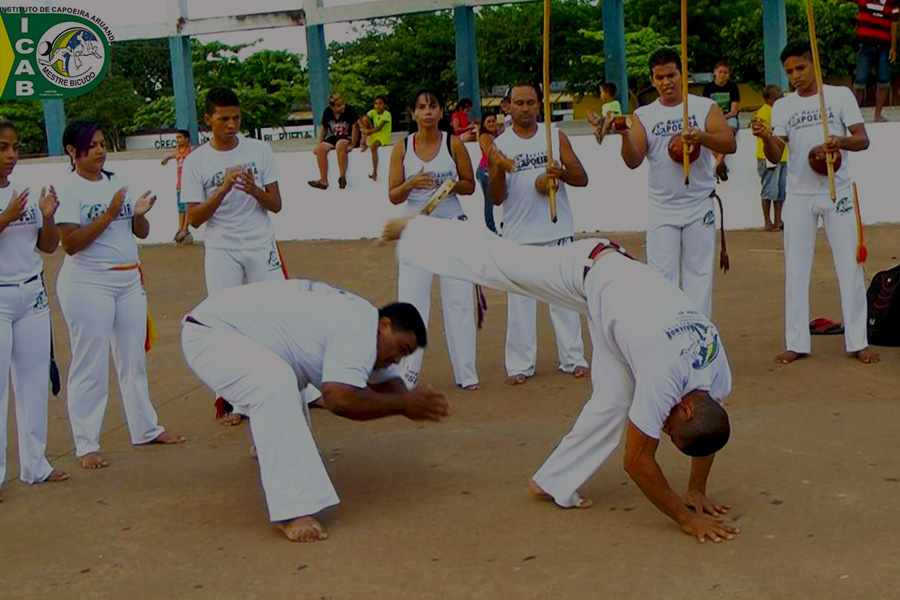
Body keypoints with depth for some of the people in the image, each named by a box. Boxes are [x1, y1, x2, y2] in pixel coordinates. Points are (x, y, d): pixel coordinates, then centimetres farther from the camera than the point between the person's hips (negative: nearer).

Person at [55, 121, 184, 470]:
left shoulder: (116, 183, 8)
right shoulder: (68, 189, -9)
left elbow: (141, 233, 11)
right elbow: (70, 243, -17)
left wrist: (140, 214, -11)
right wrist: (109, 215, -21)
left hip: (129, 281, 6)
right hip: (87, 285, -6)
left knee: (133, 359, 15)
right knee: (90, 366, -1)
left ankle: (145, 428, 28)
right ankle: (86, 445, 7)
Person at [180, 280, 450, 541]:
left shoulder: (359, 314, 8)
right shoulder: (360, 331, -23)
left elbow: (387, 382, 13)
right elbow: (340, 399, -36)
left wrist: (409, 400, -9)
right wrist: (402, 404, -23)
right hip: (208, 335, -11)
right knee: (276, 384, -36)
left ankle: (270, 447, 63)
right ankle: (291, 509, -34)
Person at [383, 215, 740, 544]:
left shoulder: (718, 374, -17)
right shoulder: (663, 378, -36)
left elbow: (708, 430, 5)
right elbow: (638, 461, -28)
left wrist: (696, 491, 4)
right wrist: (686, 518, -24)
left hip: (619, 275, 6)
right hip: (590, 270, -6)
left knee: (615, 399, 1)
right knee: (495, 261, 9)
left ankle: (556, 483, 14)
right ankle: (414, 229, 29)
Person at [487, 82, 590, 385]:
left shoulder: (556, 136, 7)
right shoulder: (498, 145, 3)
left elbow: (582, 178, 3)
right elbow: (497, 198, -2)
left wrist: (563, 173, -17)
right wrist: (499, 171, -21)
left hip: (558, 231, 1)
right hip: (519, 235, -1)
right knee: (520, 302, 0)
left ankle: (573, 358, 15)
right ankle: (520, 364, 8)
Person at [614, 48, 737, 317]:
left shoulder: (705, 107, 2)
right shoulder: (643, 116, 4)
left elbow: (730, 144, -10)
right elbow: (633, 161, -7)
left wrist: (701, 137, -28)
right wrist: (625, 135, -26)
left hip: (700, 207, -1)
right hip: (662, 210, 1)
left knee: (699, 274, 4)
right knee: (661, 277, -1)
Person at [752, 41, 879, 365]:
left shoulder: (840, 95, 0)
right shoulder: (783, 106, 6)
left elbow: (862, 139, -6)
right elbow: (775, 156, -2)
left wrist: (841, 141, -27)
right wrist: (766, 138, -24)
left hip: (838, 193, -2)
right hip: (799, 196, 2)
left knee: (849, 266, 1)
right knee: (796, 270, 3)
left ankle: (857, 341, 9)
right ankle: (797, 343, 10)